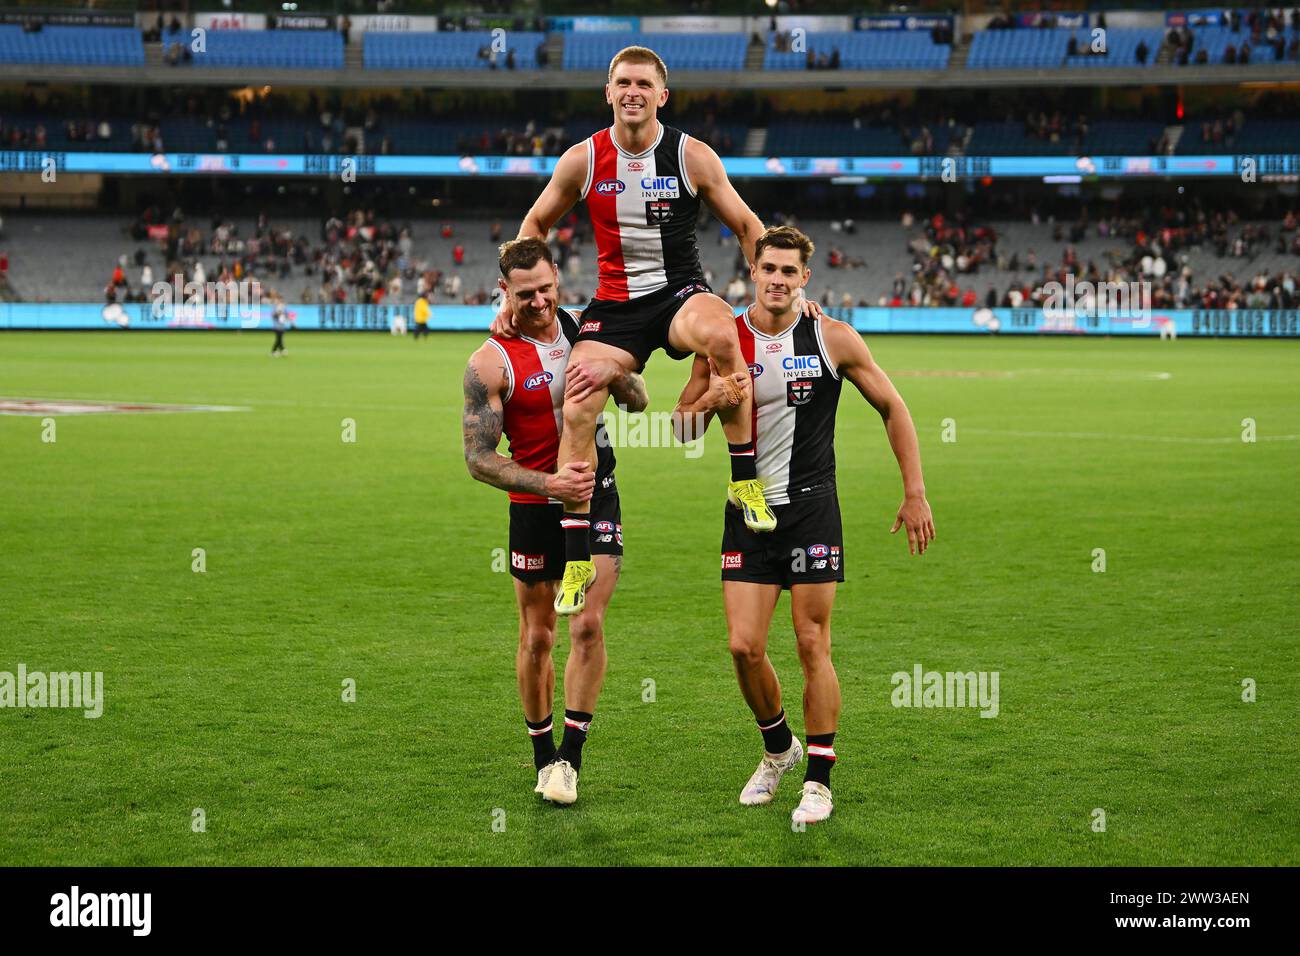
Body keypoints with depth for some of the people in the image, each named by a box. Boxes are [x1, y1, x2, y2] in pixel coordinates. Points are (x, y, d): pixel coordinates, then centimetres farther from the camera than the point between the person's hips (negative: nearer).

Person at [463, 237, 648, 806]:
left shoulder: (584, 330, 1)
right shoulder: (491, 362, -12)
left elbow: (639, 401, 2)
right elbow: (478, 458, -14)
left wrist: (613, 371, -21)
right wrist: (548, 483, -27)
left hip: (597, 497, 2)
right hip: (536, 508, -2)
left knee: (588, 626, -8)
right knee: (536, 637, 6)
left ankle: (571, 755, 0)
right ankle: (543, 754, 23)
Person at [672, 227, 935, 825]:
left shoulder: (834, 340, -3)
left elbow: (891, 407, 7)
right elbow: (683, 432, 6)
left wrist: (915, 494, 3)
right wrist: (707, 402, -17)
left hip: (811, 507, -2)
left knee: (812, 645, -2)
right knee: (744, 646, -4)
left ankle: (818, 779, 10)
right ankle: (778, 747, 23)